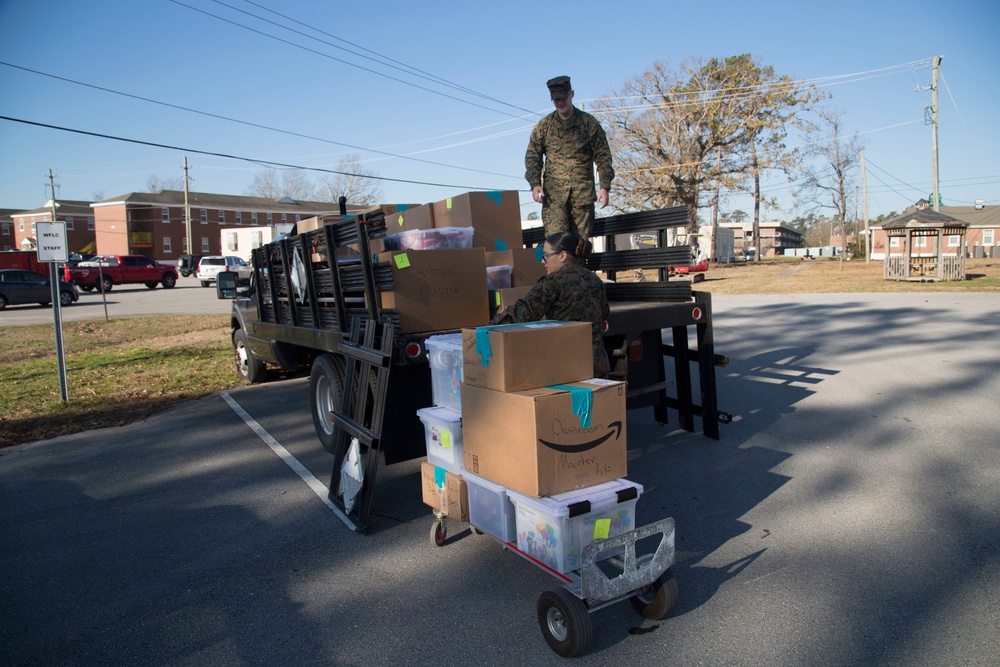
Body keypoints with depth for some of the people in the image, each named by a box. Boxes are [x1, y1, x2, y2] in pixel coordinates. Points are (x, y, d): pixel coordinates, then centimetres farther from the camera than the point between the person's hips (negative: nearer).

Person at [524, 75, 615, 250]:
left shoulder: (589, 123, 8)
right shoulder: (543, 126, 11)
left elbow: (603, 156, 6)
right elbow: (532, 156, 9)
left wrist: (605, 186, -4)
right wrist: (535, 183, -8)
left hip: (583, 192, 0)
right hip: (554, 192, 0)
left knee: (581, 240, 1)